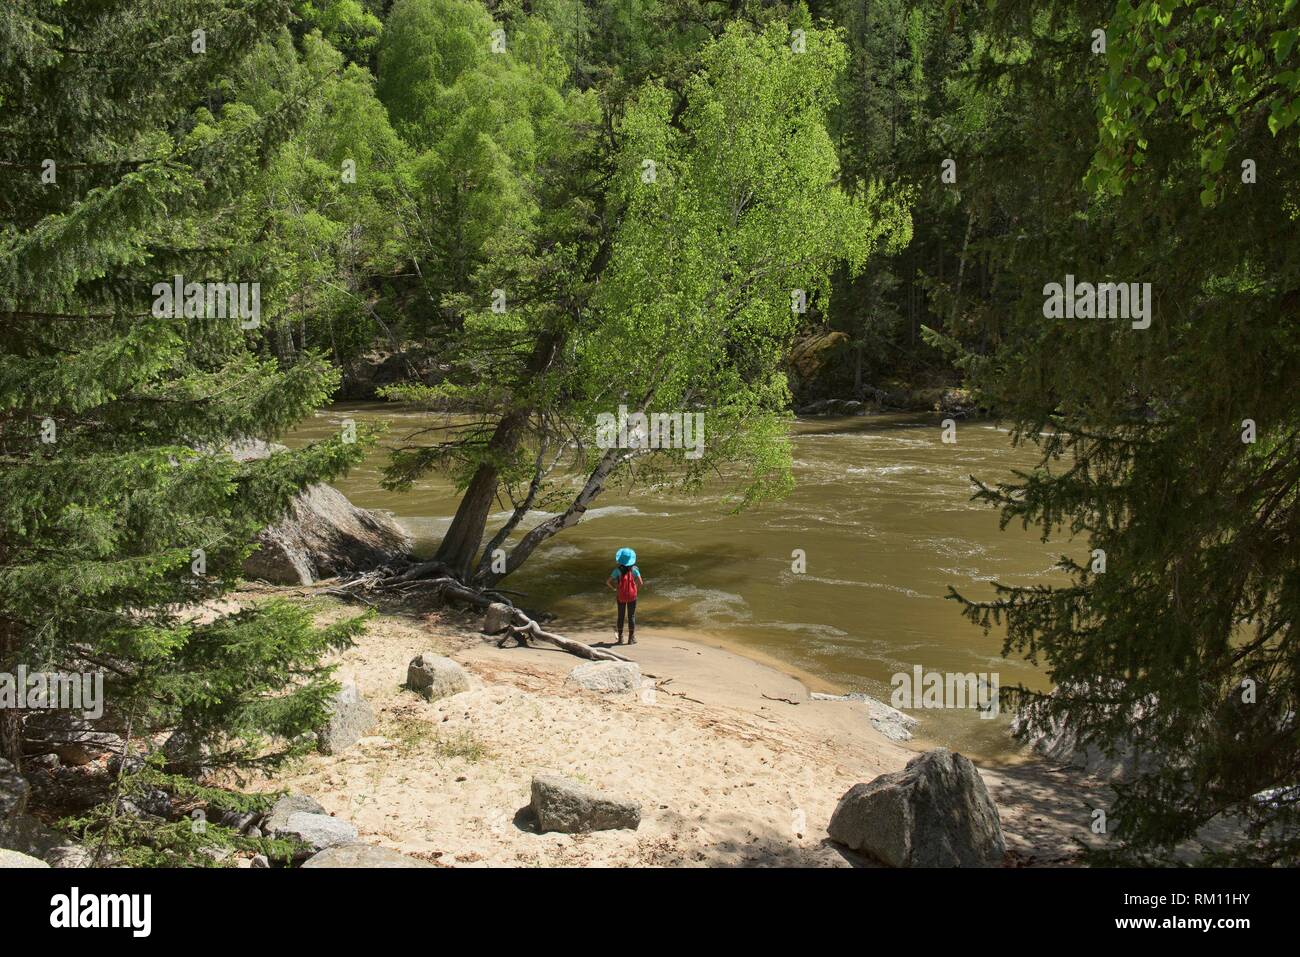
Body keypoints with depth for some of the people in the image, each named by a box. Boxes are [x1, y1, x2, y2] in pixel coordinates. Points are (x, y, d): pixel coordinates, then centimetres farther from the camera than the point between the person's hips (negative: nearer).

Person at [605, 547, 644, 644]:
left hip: (621, 596, 1)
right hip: (632, 596, -1)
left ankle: (620, 638, 17)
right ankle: (631, 638, 12)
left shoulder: (618, 570, -7)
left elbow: (608, 582, -12)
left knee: (620, 616, 14)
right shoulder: (634, 569, -8)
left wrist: (614, 588, 5)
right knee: (631, 616, 10)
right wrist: (637, 590, 1)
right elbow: (640, 583, -17)